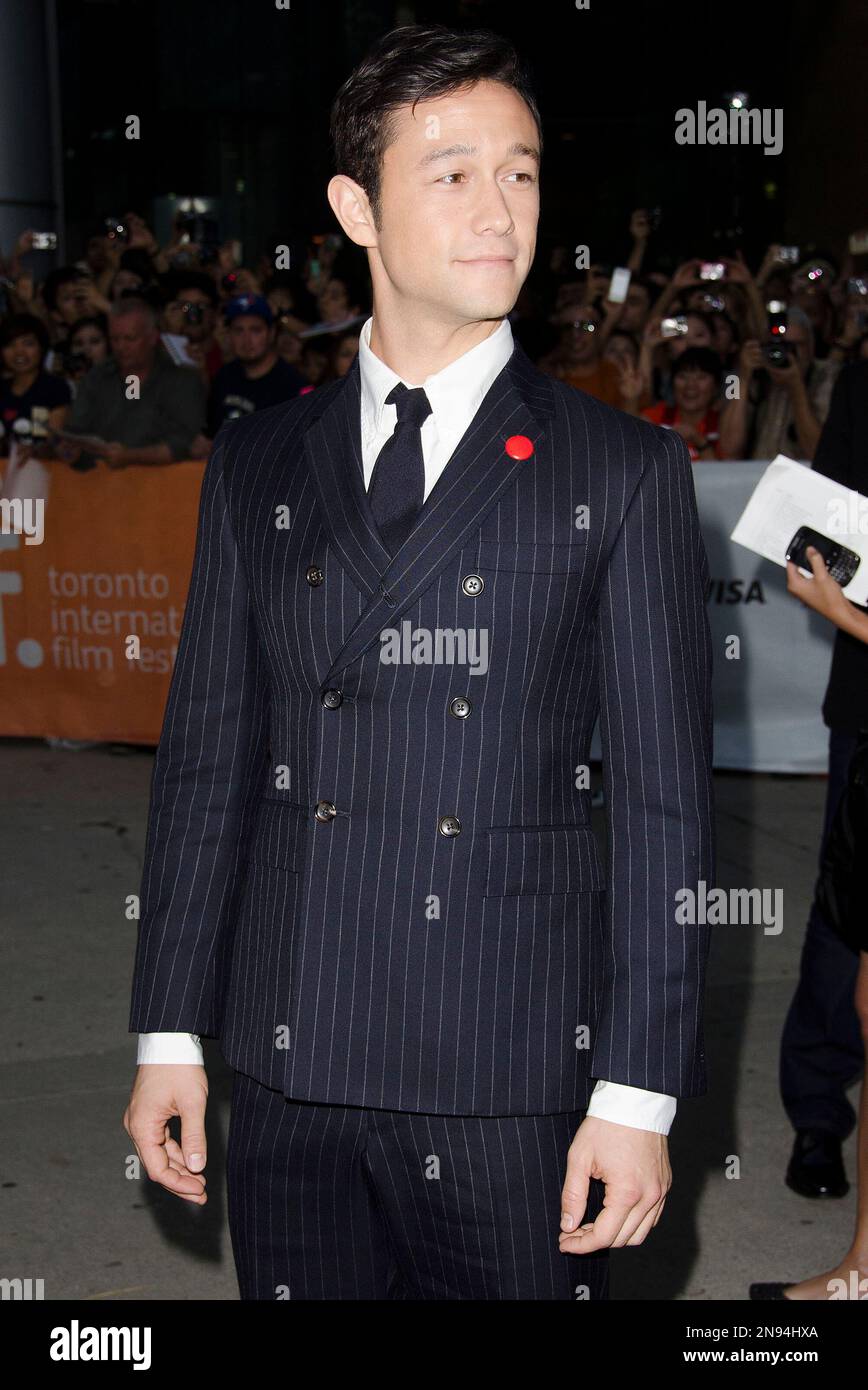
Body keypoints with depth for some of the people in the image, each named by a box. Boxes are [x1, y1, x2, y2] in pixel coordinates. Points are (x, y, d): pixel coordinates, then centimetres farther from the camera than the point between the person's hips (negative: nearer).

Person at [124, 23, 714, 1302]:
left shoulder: (626, 473, -1)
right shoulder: (257, 464, 8)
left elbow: (664, 798, -3)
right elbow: (207, 755, 9)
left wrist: (640, 1093, -7)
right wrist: (171, 1033, 6)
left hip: (516, 1094, -2)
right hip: (290, 1080, 3)